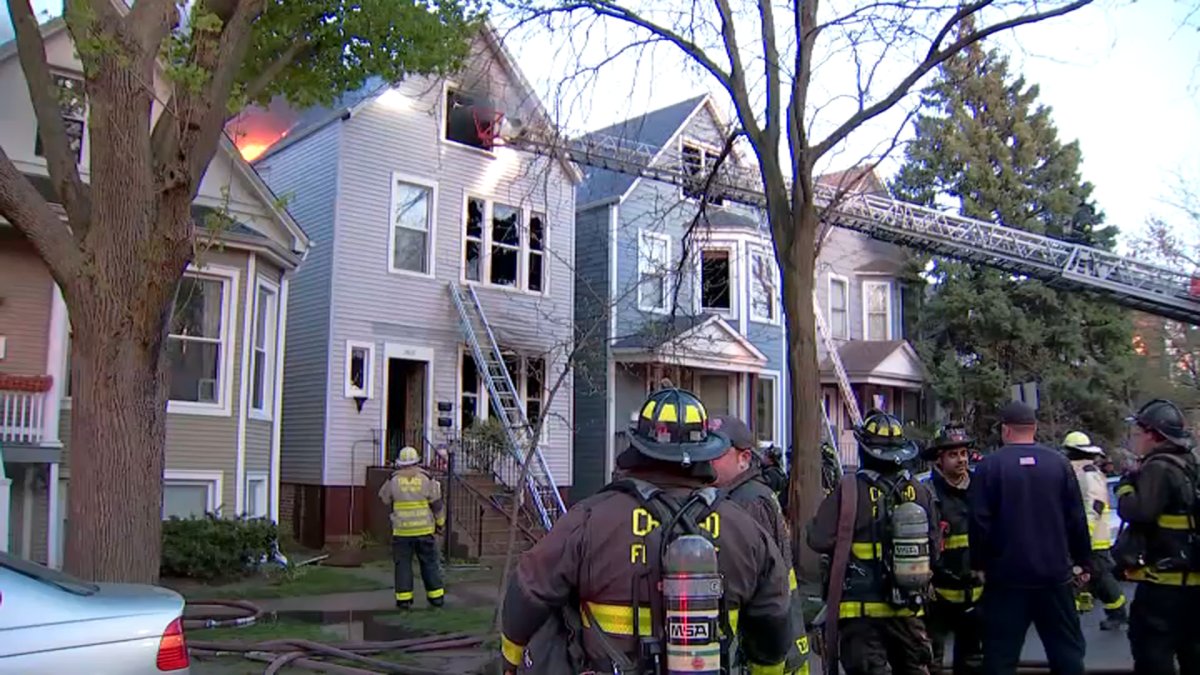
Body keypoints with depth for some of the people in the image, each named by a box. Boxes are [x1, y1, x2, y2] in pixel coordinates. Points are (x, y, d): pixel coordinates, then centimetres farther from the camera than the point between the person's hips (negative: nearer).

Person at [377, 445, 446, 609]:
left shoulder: (393, 480, -4)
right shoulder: (426, 479, -3)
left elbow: (384, 498, 14)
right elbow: (437, 504, 1)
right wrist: (440, 523, 15)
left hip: (402, 530, 0)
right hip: (424, 530, 1)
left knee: (403, 564, 7)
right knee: (429, 563, 10)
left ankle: (404, 598, 6)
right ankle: (436, 596, 15)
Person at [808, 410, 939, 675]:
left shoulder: (850, 489, -15)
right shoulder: (920, 492, -2)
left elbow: (819, 540, -16)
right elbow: (934, 547, 5)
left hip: (862, 608, -4)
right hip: (909, 607, 4)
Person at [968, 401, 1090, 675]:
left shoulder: (989, 465, -6)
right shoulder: (1059, 463, 0)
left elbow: (980, 522, -9)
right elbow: (1077, 520, 3)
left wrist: (979, 565, 1)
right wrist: (1082, 562, 12)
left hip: (1006, 576, -2)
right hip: (1055, 573, 2)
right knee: (1067, 650, 13)